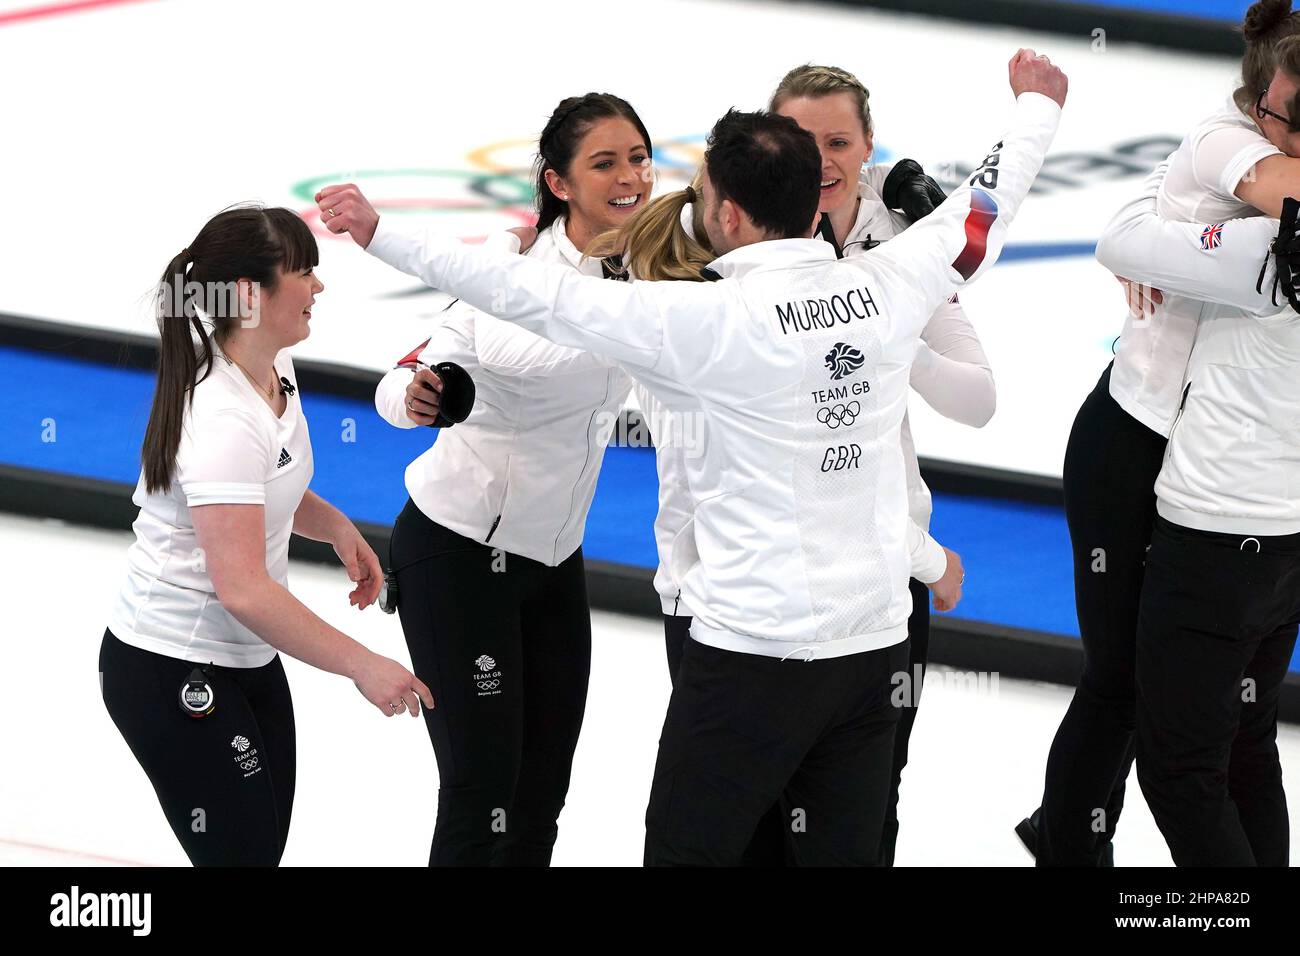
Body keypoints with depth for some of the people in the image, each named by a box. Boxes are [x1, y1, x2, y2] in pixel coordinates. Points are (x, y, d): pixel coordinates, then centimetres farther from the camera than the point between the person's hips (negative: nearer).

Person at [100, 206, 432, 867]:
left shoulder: (274, 371, 1)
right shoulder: (224, 420, -29)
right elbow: (243, 589, -34)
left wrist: (335, 527, 3)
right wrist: (362, 665, -29)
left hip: (246, 659, 9)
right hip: (172, 673, -9)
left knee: (267, 842, 15)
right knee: (240, 854, -4)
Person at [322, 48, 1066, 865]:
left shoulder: (713, 321, -15)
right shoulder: (889, 287, -1)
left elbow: (537, 296, -16)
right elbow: (990, 201, 17)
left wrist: (383, 237, -12)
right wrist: (1039, 104, 37)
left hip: (753, 651, -6)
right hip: (873, 644, 6)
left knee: (688, 852, 4)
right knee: (847, 854, 11)